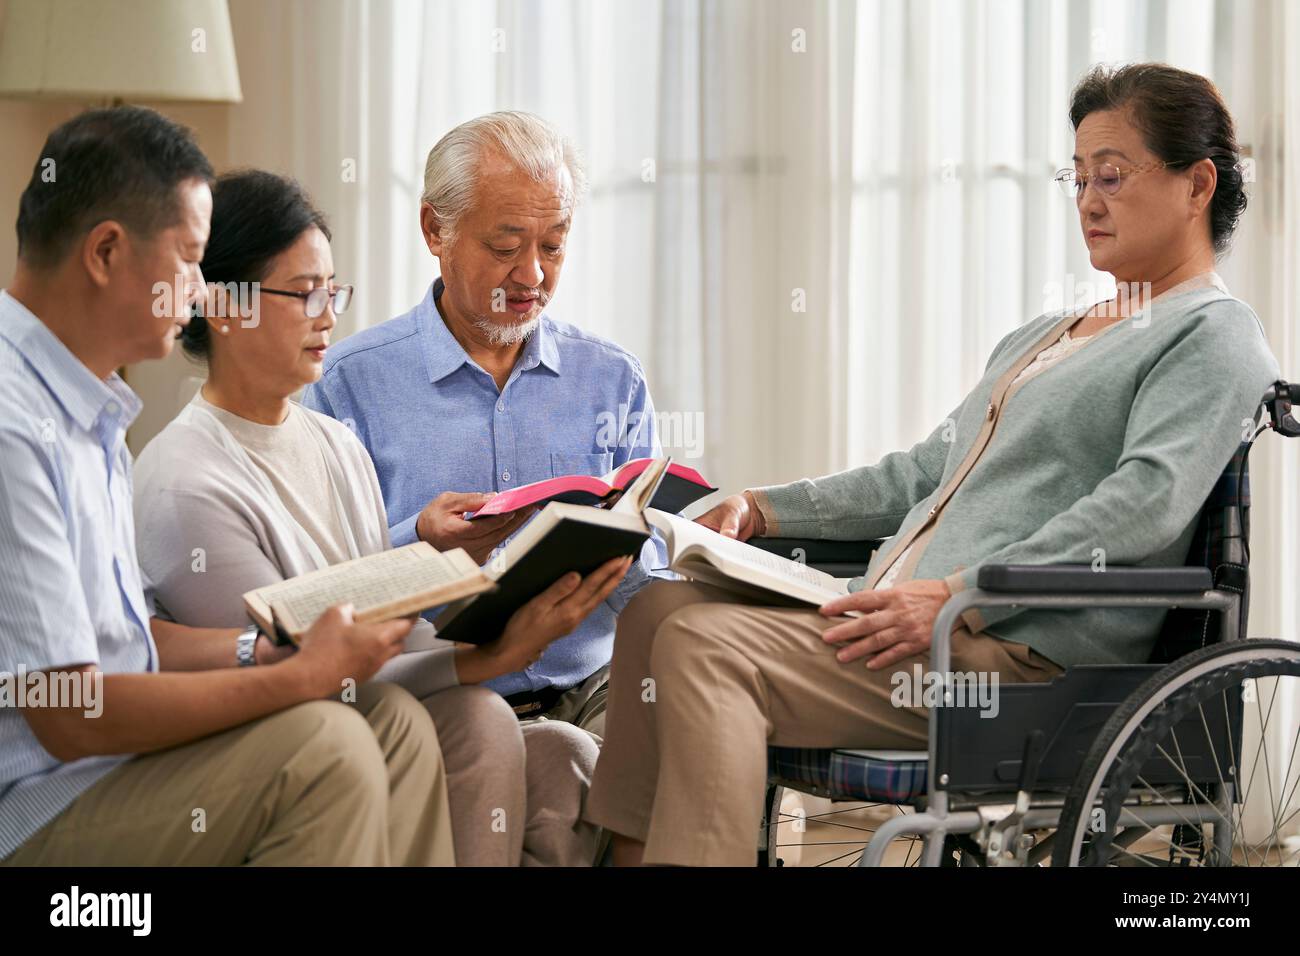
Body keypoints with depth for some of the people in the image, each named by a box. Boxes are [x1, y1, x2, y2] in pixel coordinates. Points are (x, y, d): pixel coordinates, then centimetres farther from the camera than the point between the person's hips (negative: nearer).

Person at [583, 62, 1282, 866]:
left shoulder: (1215, 338, -1)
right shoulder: (1037, 339, 29)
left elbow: (1147, 503, -17)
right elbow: (927, 471, 31)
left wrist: (956, 596, -25)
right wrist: (764, 509, 16)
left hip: (1023, 647, -9)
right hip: (909, 615, 9)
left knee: (706, 647, -24)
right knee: (662, 607, -6)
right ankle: (627, 850, -11)